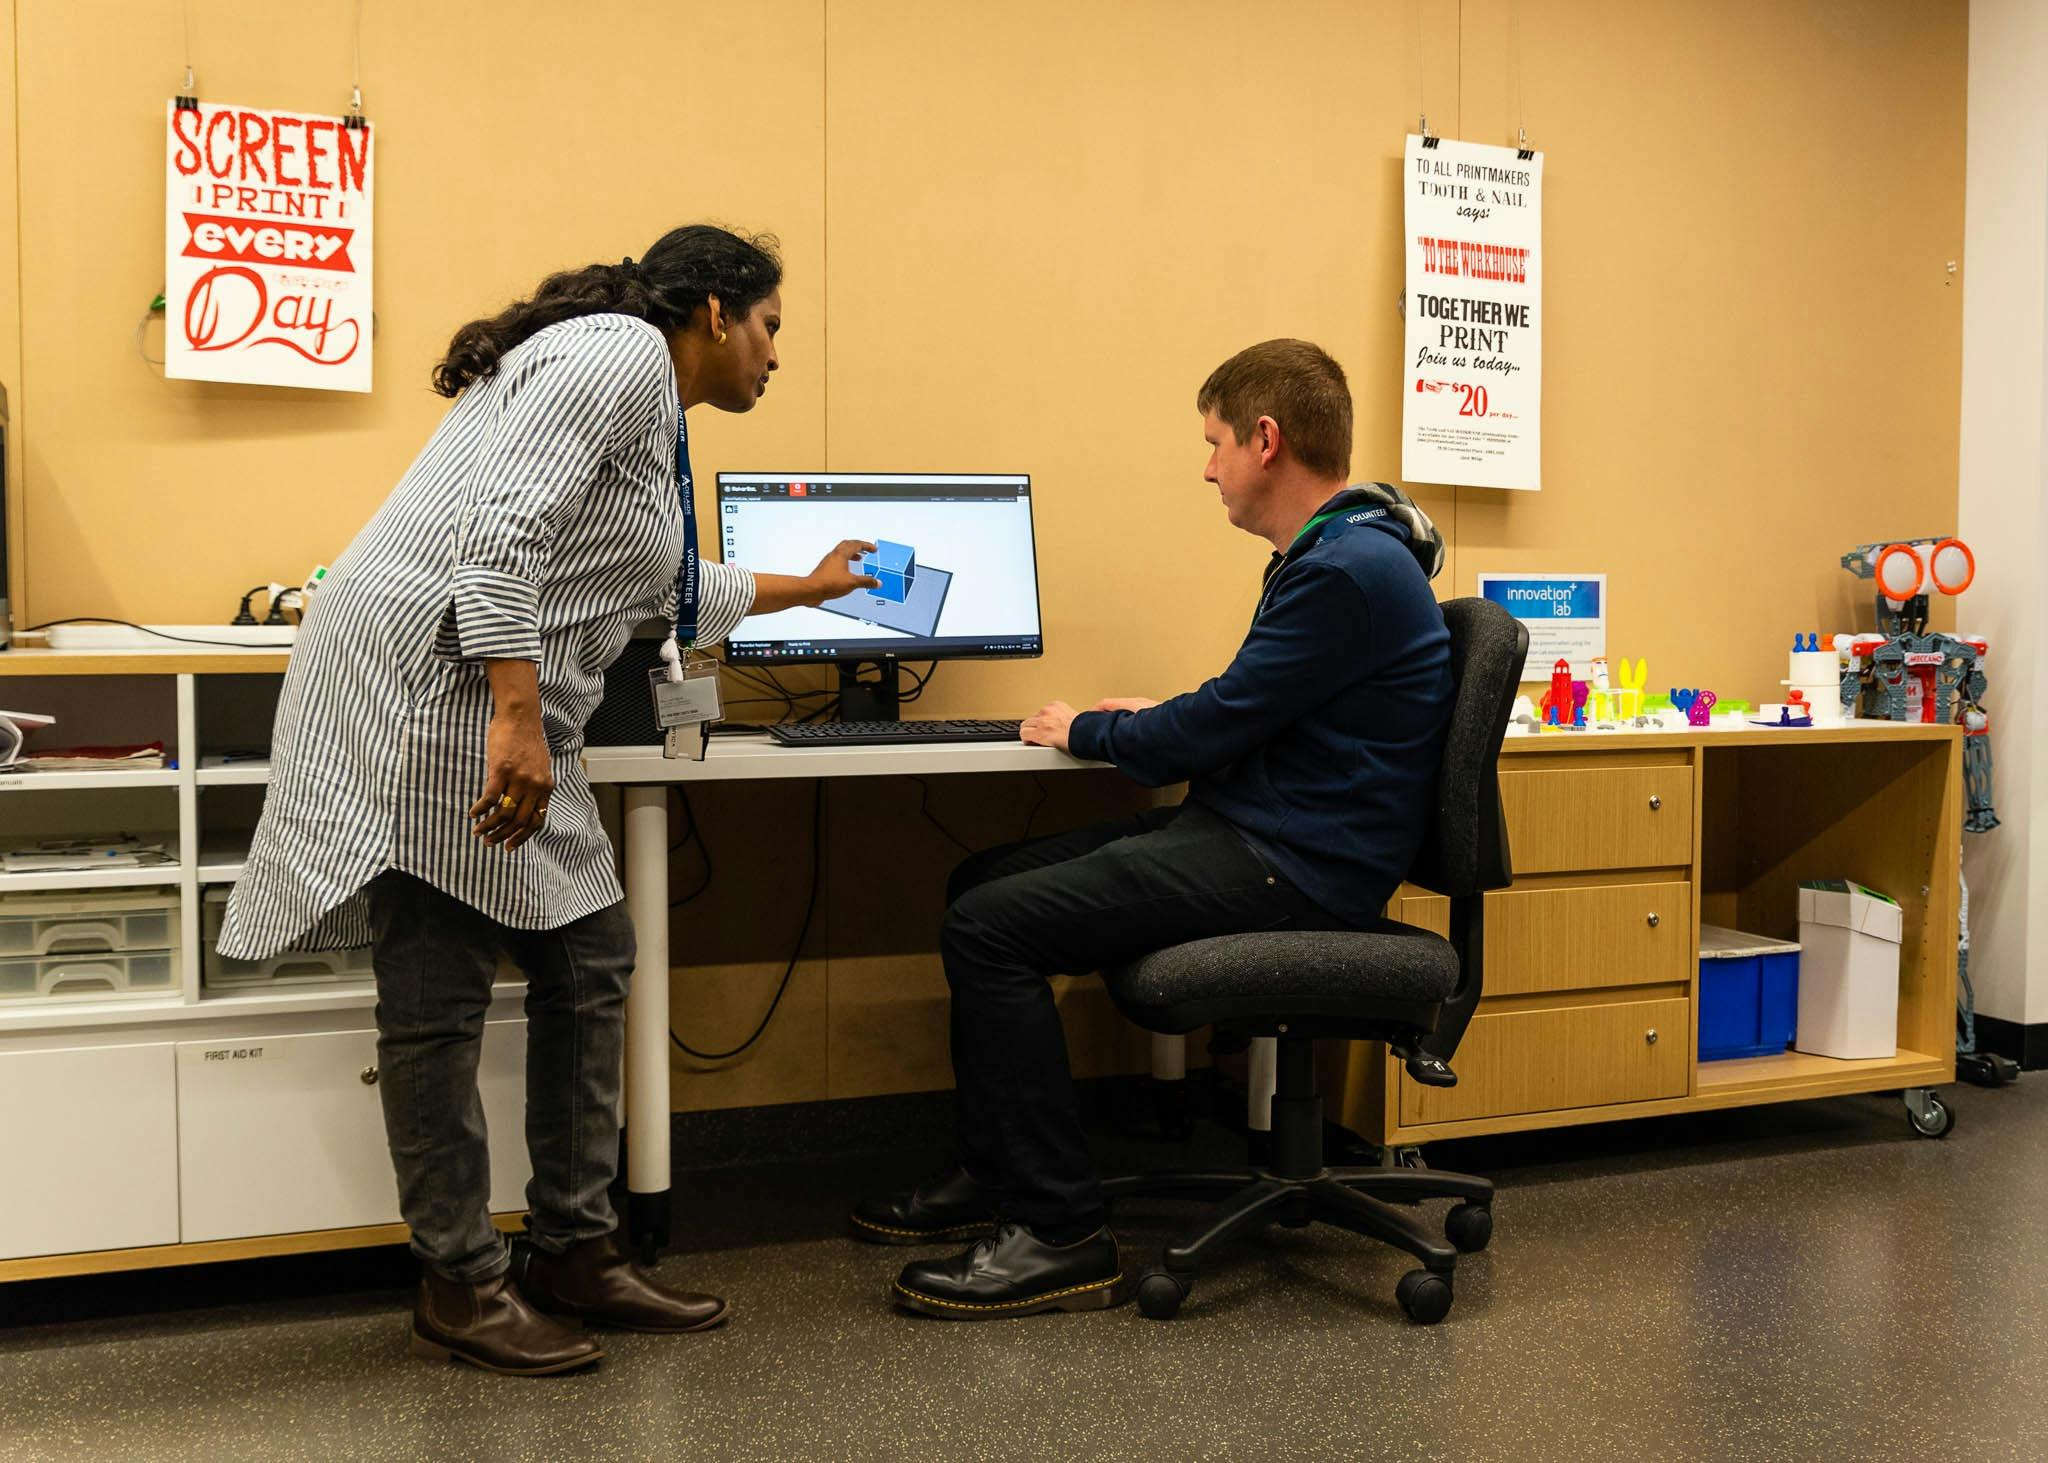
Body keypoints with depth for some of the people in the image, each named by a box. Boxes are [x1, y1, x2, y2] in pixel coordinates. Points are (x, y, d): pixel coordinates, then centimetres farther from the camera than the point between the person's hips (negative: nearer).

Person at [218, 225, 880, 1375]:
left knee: (589, 966, 10)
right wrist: (518, 723, -28)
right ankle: (461, 1289, 6)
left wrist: (804, 589, 52)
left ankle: (576, 1253, 19)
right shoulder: (620, 351, -8)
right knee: (441, 996, -4)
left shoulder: (652, 412, 24)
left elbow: (672, 586, 39)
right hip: (426, 683, -11)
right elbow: (501, 529, -22)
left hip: (500, 707, 11)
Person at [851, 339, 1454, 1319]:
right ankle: (992, 1176, 18)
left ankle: (1062, 1235, -13)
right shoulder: (1327, 552, 17)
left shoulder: (1349, 570, -18)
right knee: (983, 883, 10)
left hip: (1291, 870, -11)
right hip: (1249, 834, 11)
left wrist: (1088, 734, -2)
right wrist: (1148, 721, 14)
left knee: (990, 925, -19)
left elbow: (1218, 727, -18)